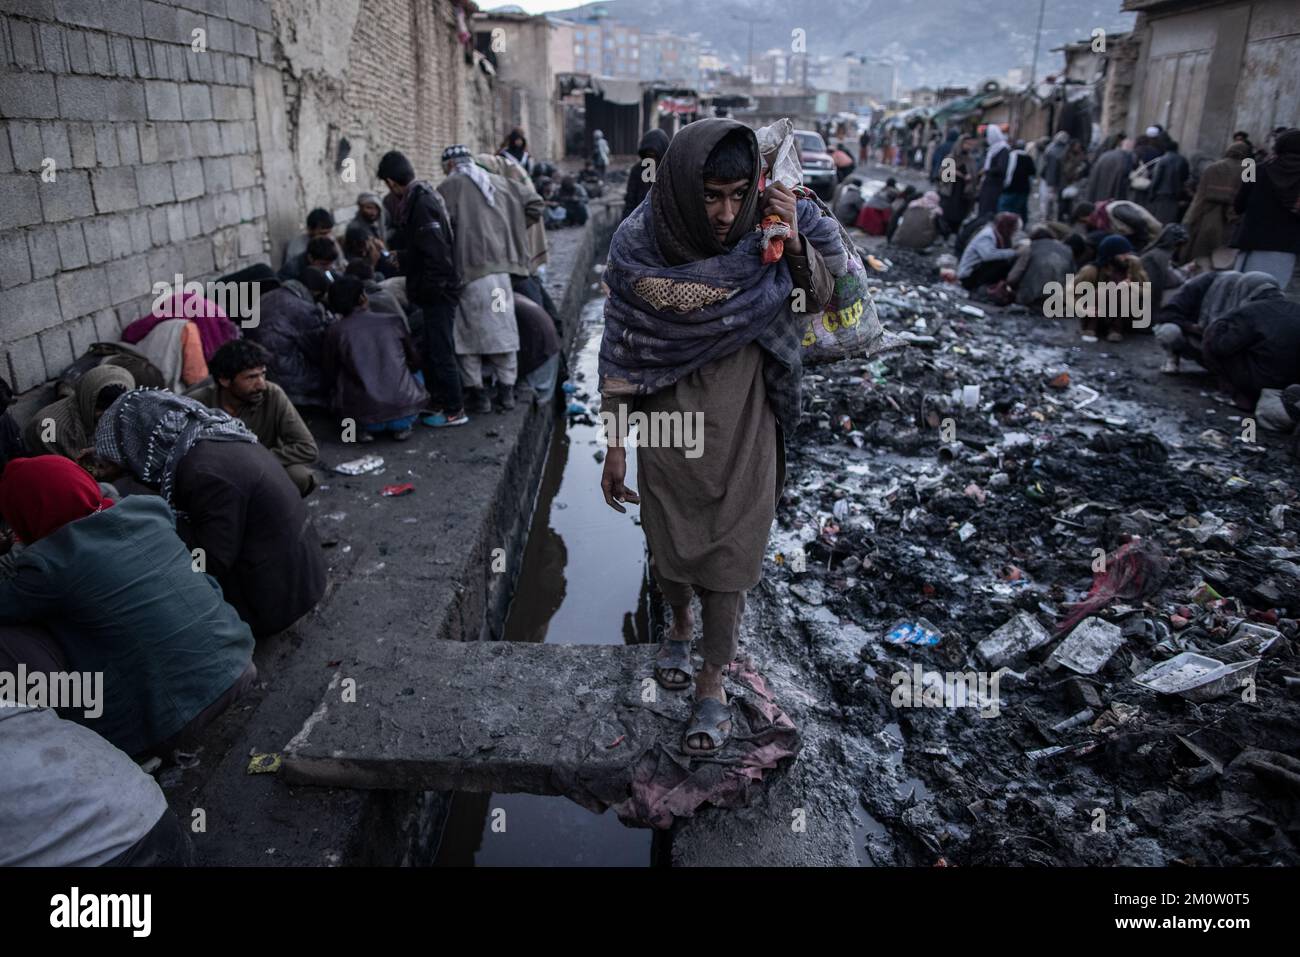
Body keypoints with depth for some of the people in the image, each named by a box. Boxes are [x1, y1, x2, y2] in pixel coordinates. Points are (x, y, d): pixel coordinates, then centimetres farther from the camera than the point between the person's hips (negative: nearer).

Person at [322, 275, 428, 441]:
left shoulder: (335, 332, 0)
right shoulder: (393, 321, 2)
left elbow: (330, 374, 13)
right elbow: (415, 361, 15)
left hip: (362, 413, 0)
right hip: (404, 407, 0)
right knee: (415, 372, 32)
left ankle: (370, 427, 12)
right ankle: (401, 425, 13)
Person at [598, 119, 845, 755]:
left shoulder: (768, 227, -12)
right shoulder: (639, 244, -14)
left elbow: (820, 298, -2)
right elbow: (620, 350, -8)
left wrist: (793, 240, -21)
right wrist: (615, 445, -5)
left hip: (742, 424, 0)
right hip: (667, 421, 0)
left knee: (728, 554, 6)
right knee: (669, 544, 16)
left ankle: (712, 684, 24)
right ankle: (681, 624, 49)